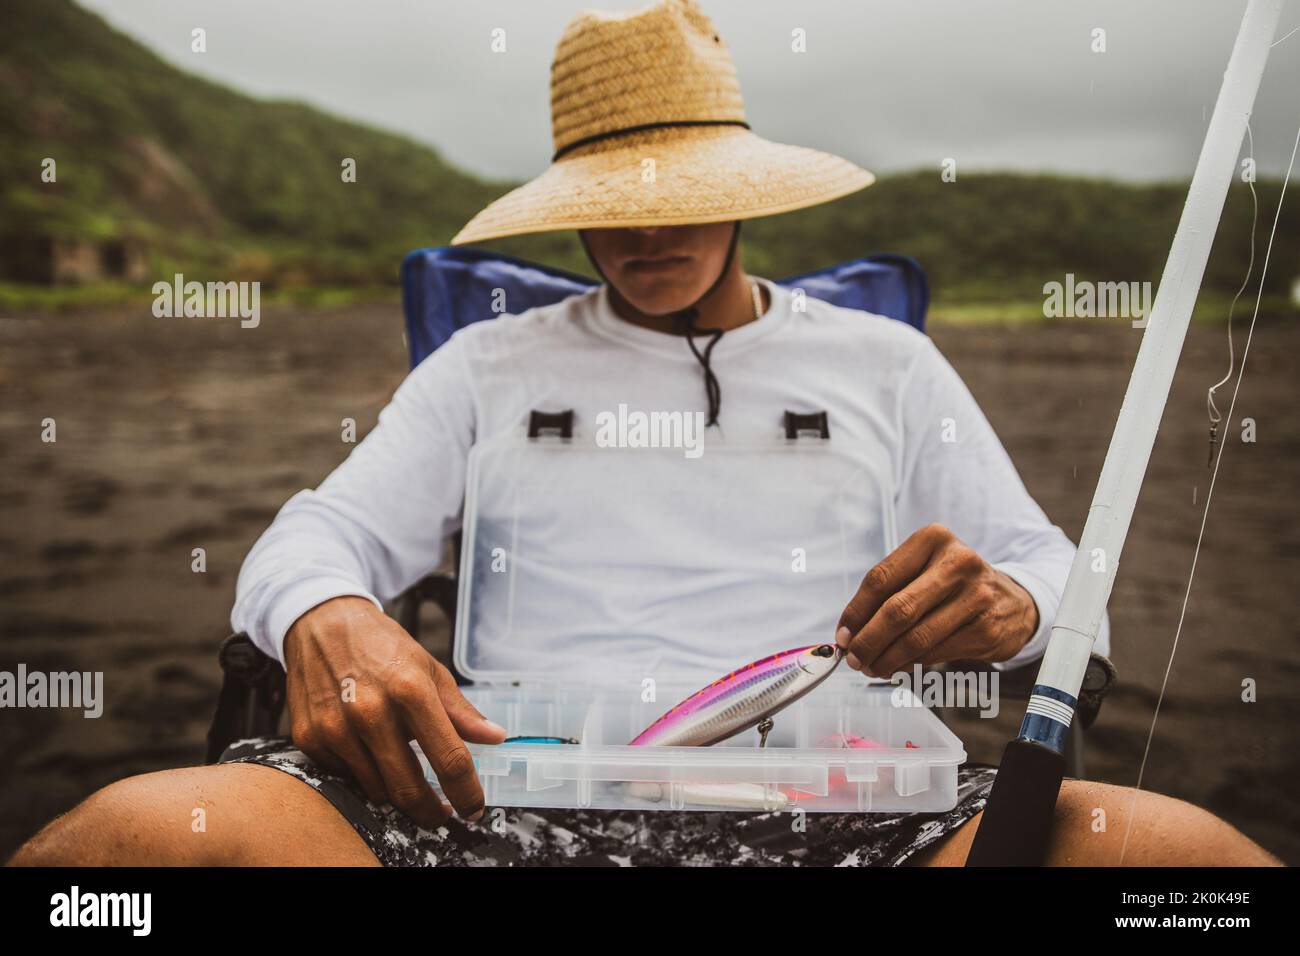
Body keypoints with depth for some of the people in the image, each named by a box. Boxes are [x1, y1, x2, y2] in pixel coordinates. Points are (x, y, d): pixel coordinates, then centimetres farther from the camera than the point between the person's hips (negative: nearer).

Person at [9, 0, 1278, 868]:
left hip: (827, 802, 1)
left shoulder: (886, 364, 22)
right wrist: (324, 618, -14)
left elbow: (1052, 577, 18)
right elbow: (320, 533, 12)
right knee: (132, 832, -28)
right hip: (513, 799, 0)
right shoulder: (489, 366, 22)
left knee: (1194, 848, -28)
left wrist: (1008, 604, -9)